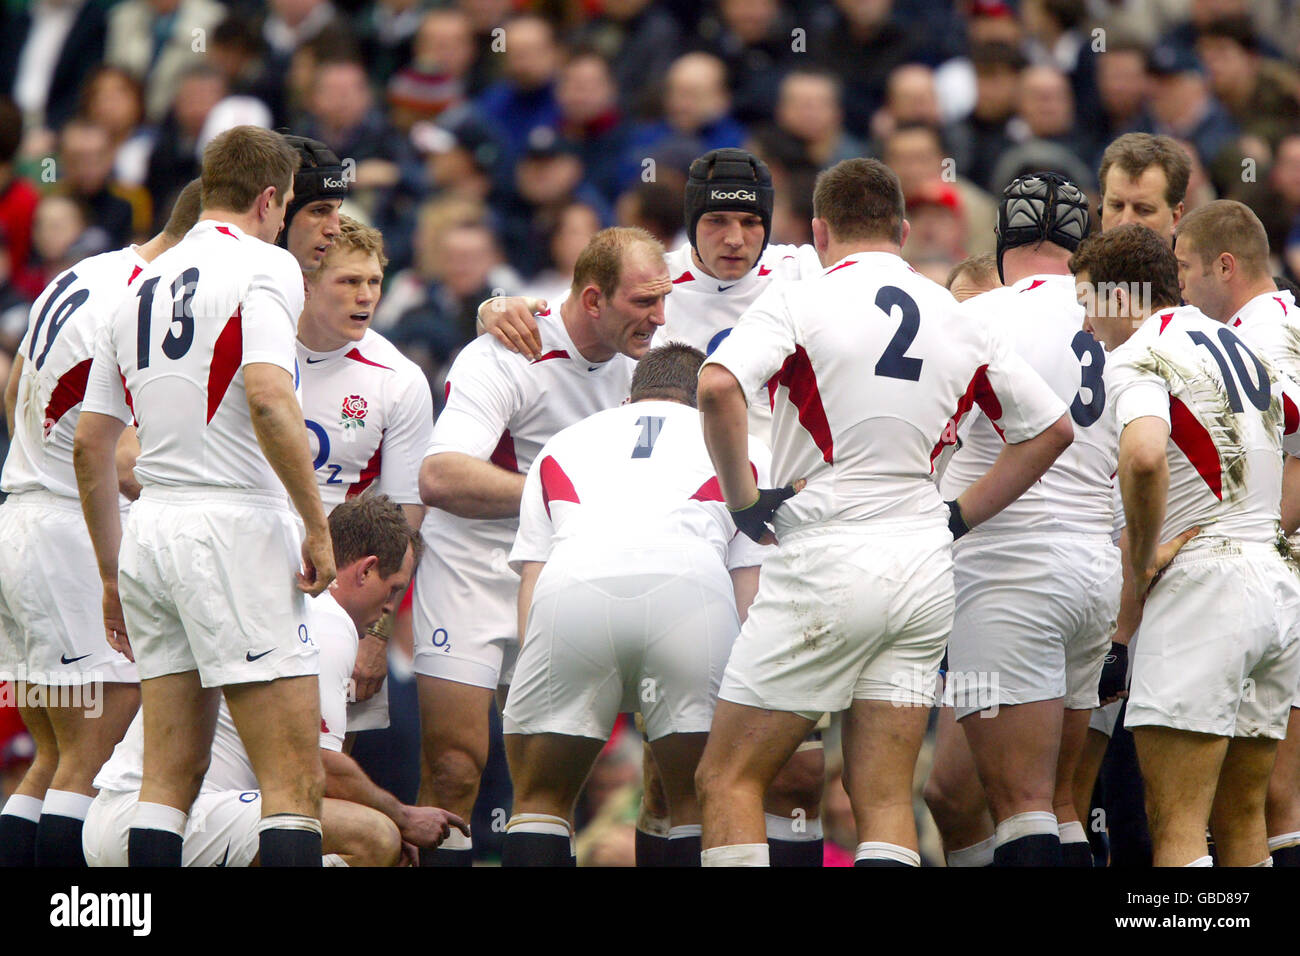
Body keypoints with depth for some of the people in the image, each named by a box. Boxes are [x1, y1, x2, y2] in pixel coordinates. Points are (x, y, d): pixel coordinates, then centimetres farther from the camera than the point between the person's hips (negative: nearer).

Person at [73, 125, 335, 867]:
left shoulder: (144, 286, 18)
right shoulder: (264, 265, -4)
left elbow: (90, 445, 19)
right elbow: (268, 397, -20)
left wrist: (114, 575, 25)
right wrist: (318, 525, -14)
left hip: (151, 529, 8)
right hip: (235, 525, -7)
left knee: (171, 778, 7)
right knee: (296, 781, -9)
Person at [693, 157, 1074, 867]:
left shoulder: (801, 301, -5)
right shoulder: (960, 322, 11)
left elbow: (718, 388, -22)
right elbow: (1052, 429, 18)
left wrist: (742, 500, -10)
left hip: (826, 562, -5)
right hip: (925, 566, 5)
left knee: (728, 780, 2)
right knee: (885, 801, 5)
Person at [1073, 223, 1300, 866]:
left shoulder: (1137, 355, -8)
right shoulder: (1243, 350, 20)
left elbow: (1144, 456, -28)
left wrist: (1142, 560, -15)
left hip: (1204, 581, -8)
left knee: (1176, 824, -12)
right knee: (1241, 820, 12)